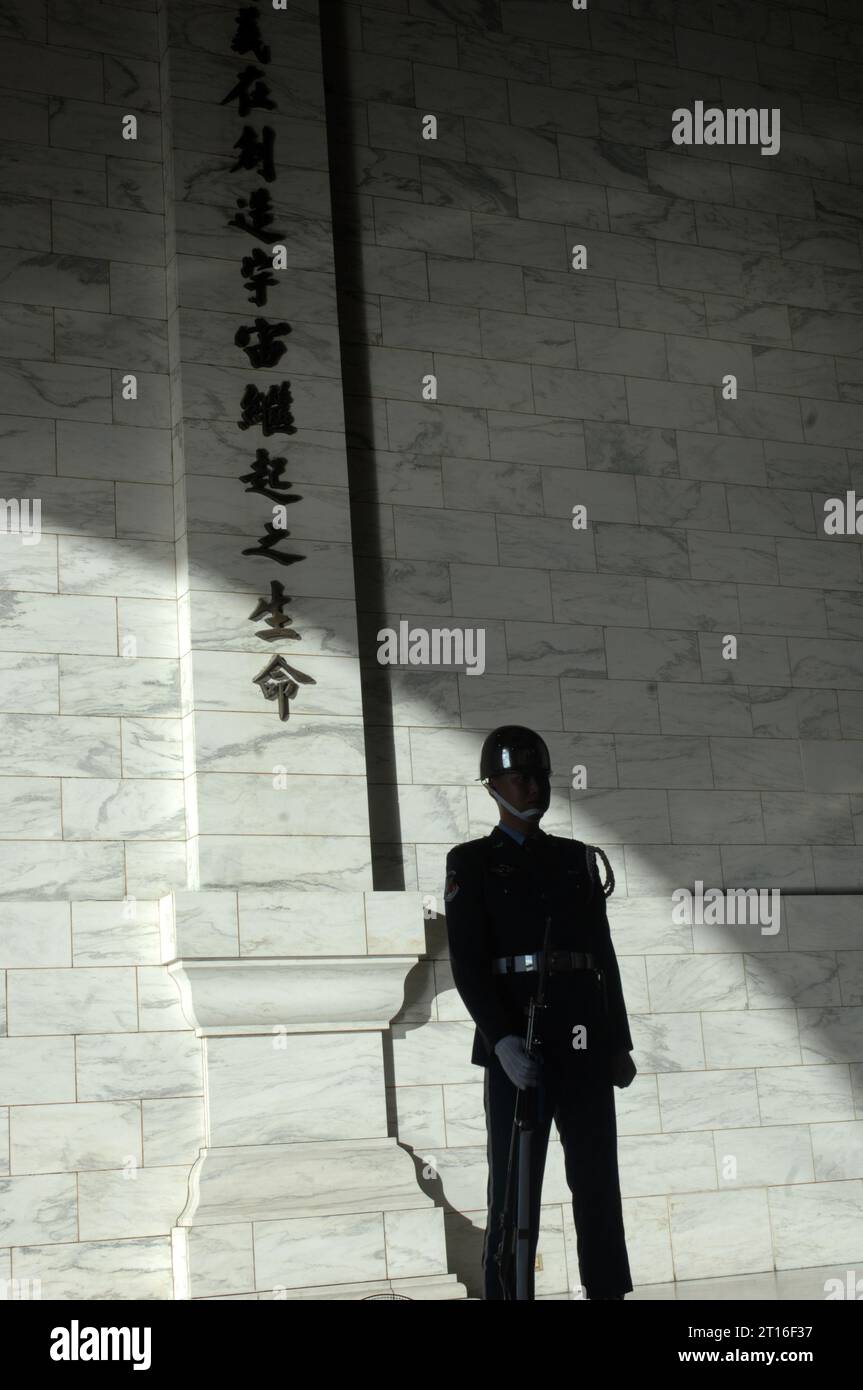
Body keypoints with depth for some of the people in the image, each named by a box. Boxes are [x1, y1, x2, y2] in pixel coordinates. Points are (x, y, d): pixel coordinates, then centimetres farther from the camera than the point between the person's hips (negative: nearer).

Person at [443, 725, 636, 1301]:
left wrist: (620, 1042, 10)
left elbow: (604, 955, 16)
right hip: (518, 1042, -4)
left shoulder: (578, 859, 15)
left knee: (599, 1184, 6)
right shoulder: (471, 863, 2)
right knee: (515, 1191, -4)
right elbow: (467, 963, -7)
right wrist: (501, 1040, -21)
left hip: (584, 1040, 4)